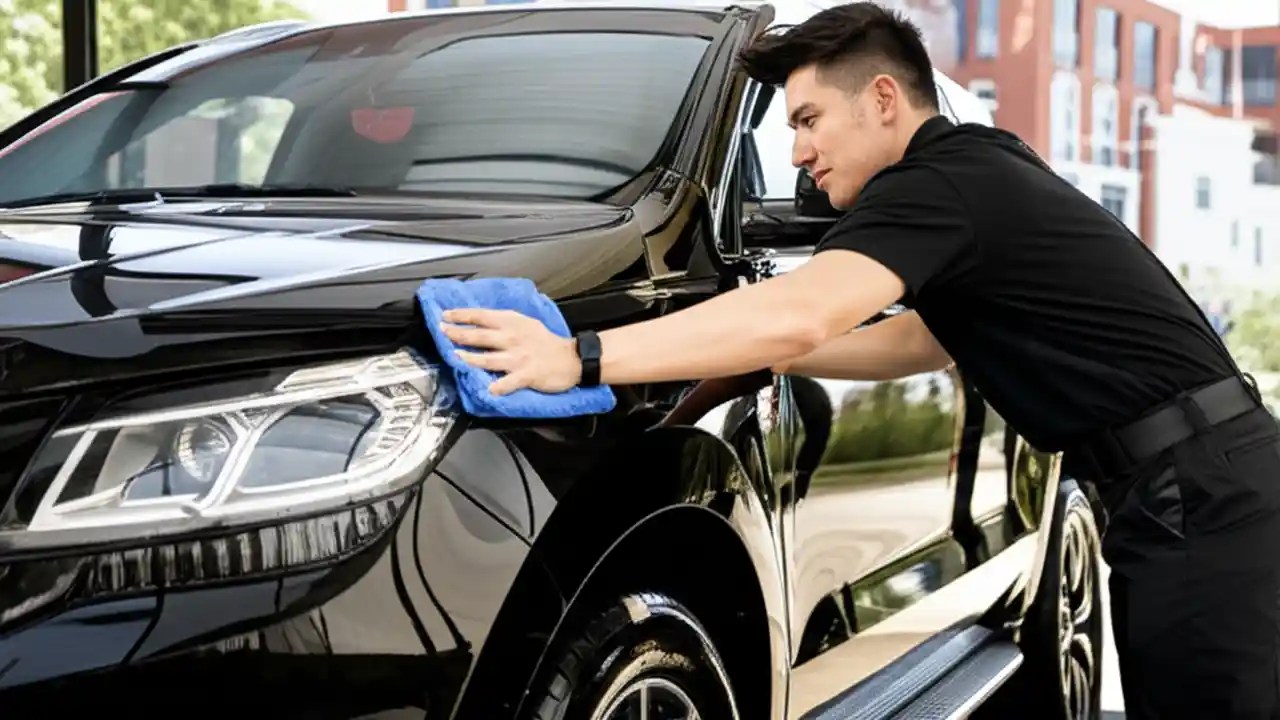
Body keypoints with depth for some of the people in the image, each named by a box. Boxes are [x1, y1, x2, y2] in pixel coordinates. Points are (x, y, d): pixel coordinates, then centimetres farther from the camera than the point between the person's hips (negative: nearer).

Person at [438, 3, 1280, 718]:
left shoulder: (941, 183, -15)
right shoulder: (977, 173, 17)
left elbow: (797, 313, -29)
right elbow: (919, 340, 25)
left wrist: (581, 358, -28)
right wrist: (764, 354, 16)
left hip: (1199, 492, -10)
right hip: (1185, 488, 10)